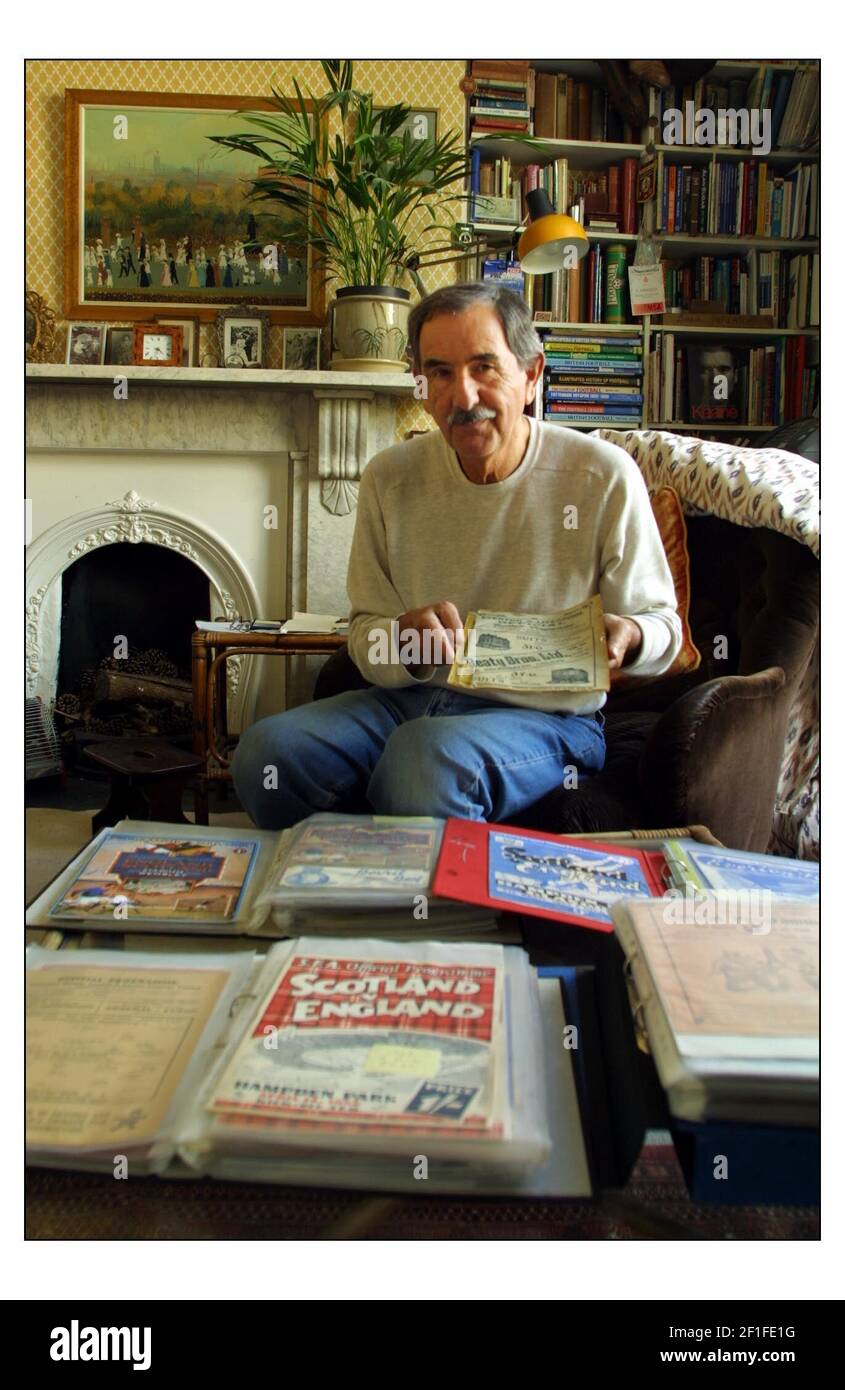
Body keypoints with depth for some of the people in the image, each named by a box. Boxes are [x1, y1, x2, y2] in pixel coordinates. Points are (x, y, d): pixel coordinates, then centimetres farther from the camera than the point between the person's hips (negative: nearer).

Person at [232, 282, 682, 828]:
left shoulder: (604, 476, -7)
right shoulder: (390, 478, 2)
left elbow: (661, 624, 2)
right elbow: (366, 631, 5)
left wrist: (628, 637, -23)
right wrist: (403, 640, -19)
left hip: (548, 716, -3)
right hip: (413, 698, 4)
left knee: (426, 757, -37)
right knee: (266, 752, -20)